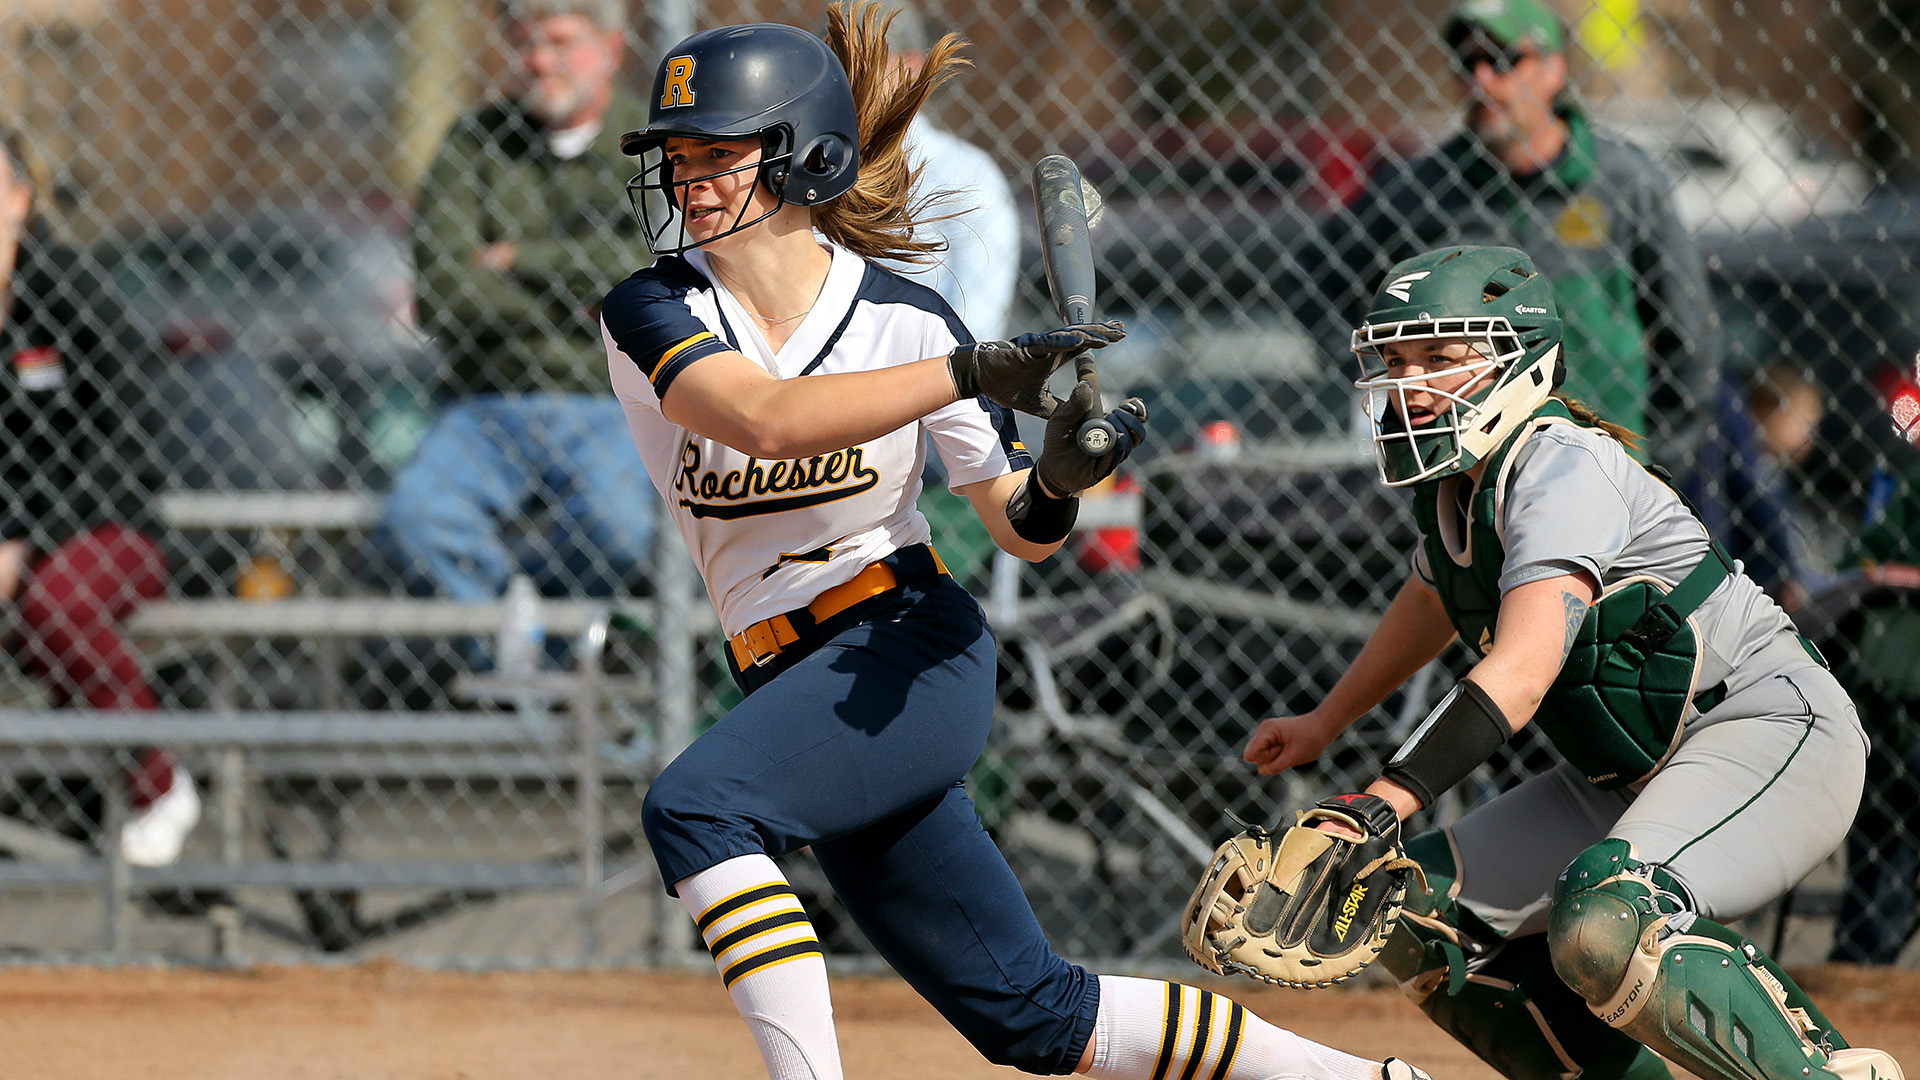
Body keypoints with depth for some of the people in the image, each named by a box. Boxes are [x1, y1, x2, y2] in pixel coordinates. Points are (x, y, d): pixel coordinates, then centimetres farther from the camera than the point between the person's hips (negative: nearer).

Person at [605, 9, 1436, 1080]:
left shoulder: (904, 318, -7)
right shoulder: (651, 312, -5)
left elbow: (1019, 528, 1)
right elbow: (763, 419, -26)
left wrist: (1057, 484, -23)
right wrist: (972, 371, -34)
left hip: (908, 642, -4)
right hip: (791, 684, 4)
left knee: (695, 805, -31)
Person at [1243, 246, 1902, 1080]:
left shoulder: (1562, 468, -21)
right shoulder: (1450, 478, 7)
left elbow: (1524, 668, -35)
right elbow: (1436, 597, 32)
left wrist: (1383, 804, -43)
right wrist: (1326, 722, 43)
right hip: (1631, 777, 10)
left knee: (1603, 923, -35)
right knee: (1419, 918, 4)